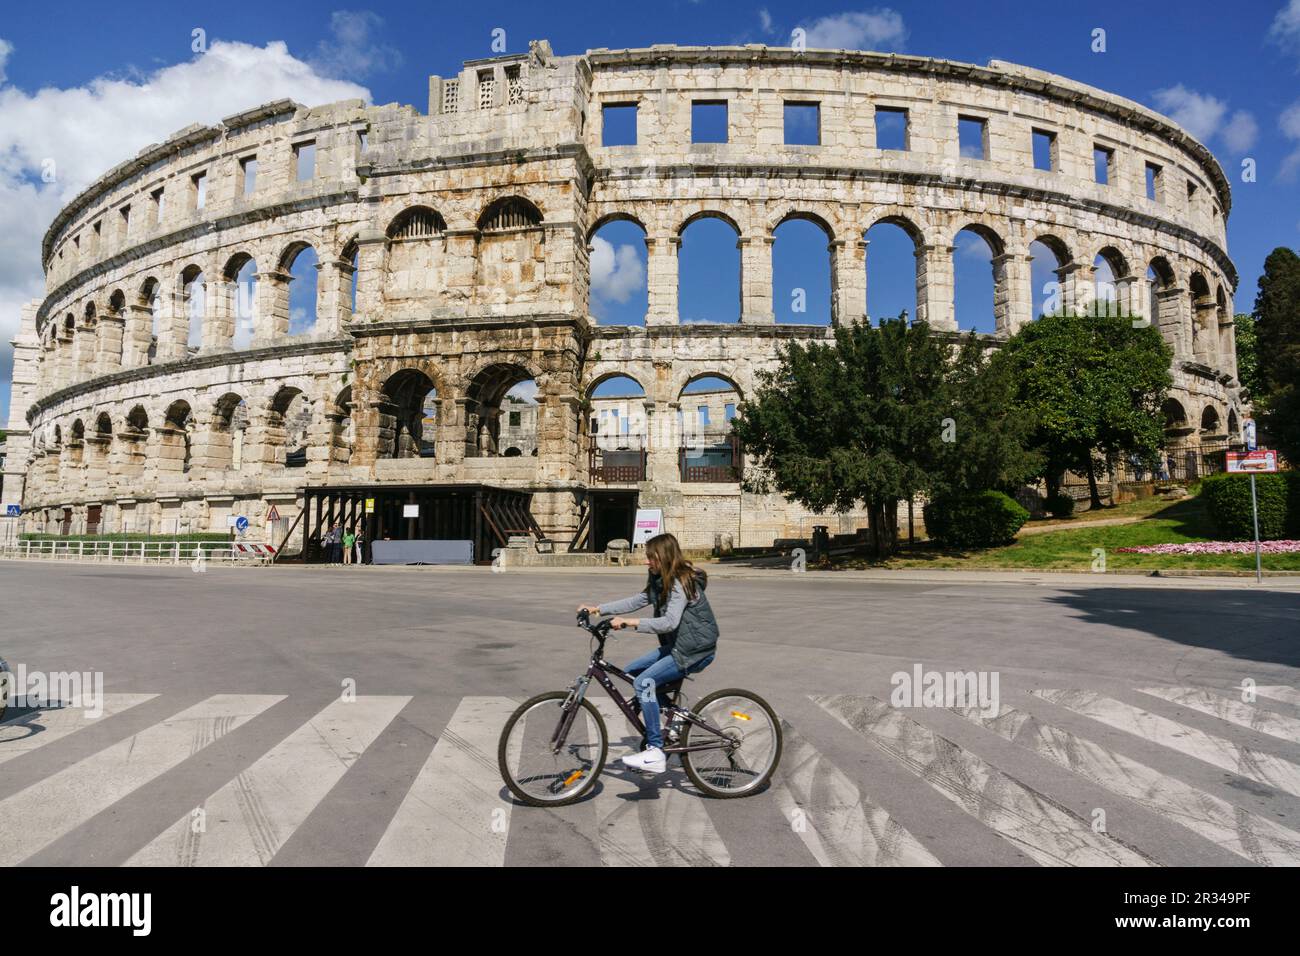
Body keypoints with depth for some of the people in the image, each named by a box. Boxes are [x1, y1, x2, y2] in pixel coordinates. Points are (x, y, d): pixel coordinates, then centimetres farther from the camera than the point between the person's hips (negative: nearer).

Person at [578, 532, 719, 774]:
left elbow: (669, 622, -33)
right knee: (630, 672, 8)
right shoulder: (660, 581, 10)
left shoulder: (680, 584, -20)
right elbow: (637, 600, 12)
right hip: (676, 646, 10)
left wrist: (630, 622, -37)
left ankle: (656, 754, -17)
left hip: (695, 652, -10)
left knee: (644, 682, -22)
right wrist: (598, 608, 6)